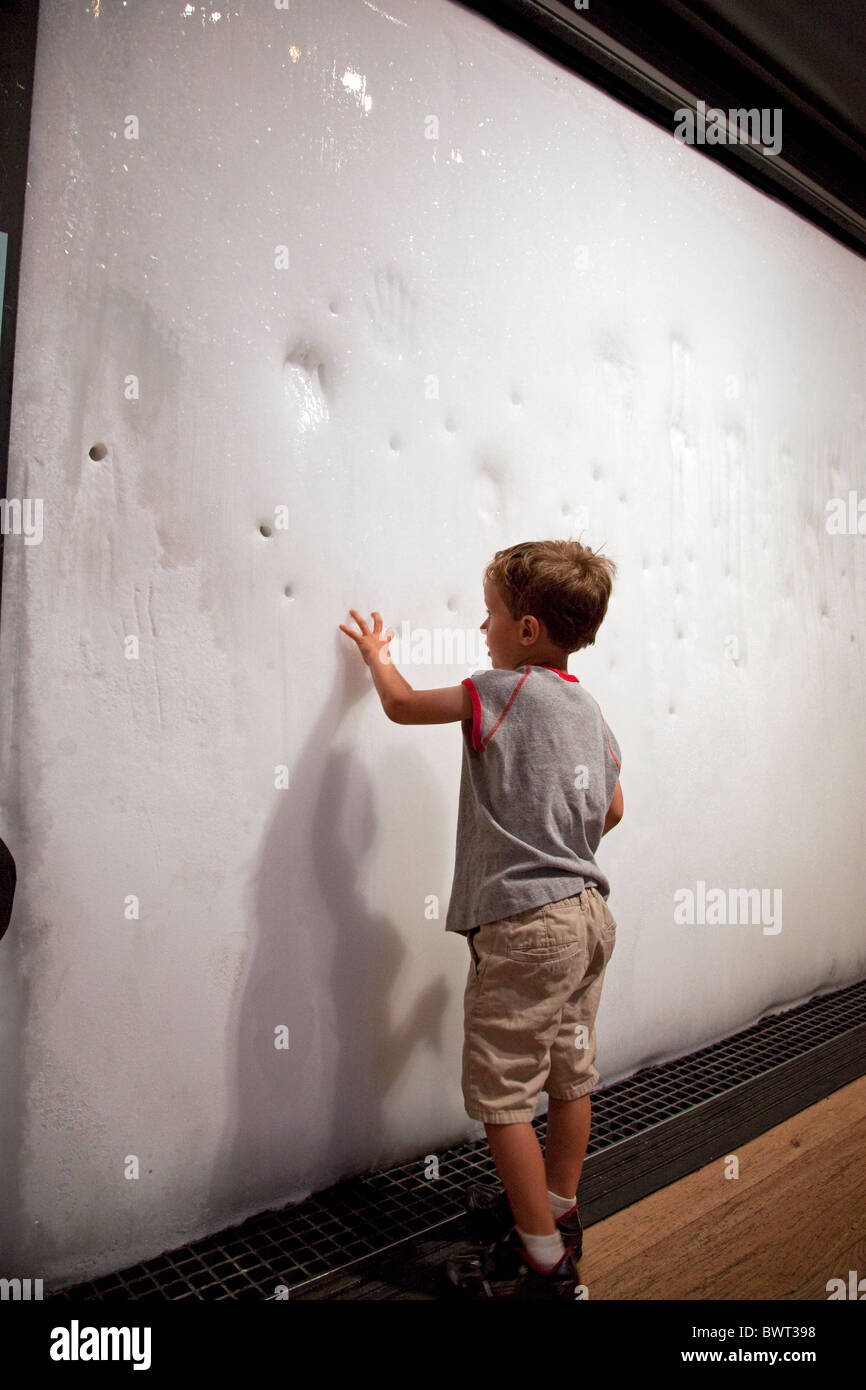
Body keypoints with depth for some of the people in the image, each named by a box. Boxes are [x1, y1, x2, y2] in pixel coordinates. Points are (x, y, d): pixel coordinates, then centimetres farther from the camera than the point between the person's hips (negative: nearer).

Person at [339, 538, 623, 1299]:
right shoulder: (589, 706, 7)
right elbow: (610, 812, 17)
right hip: (588, 911, 9)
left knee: (503, 1094, 4)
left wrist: (376, 652, 17)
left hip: (522, 923, -9)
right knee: (571, 1074, 20)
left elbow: (403, 704, -2)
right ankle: (557, 1208, 38)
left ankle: (542, 1258, 16)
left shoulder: (502, 691, -14)